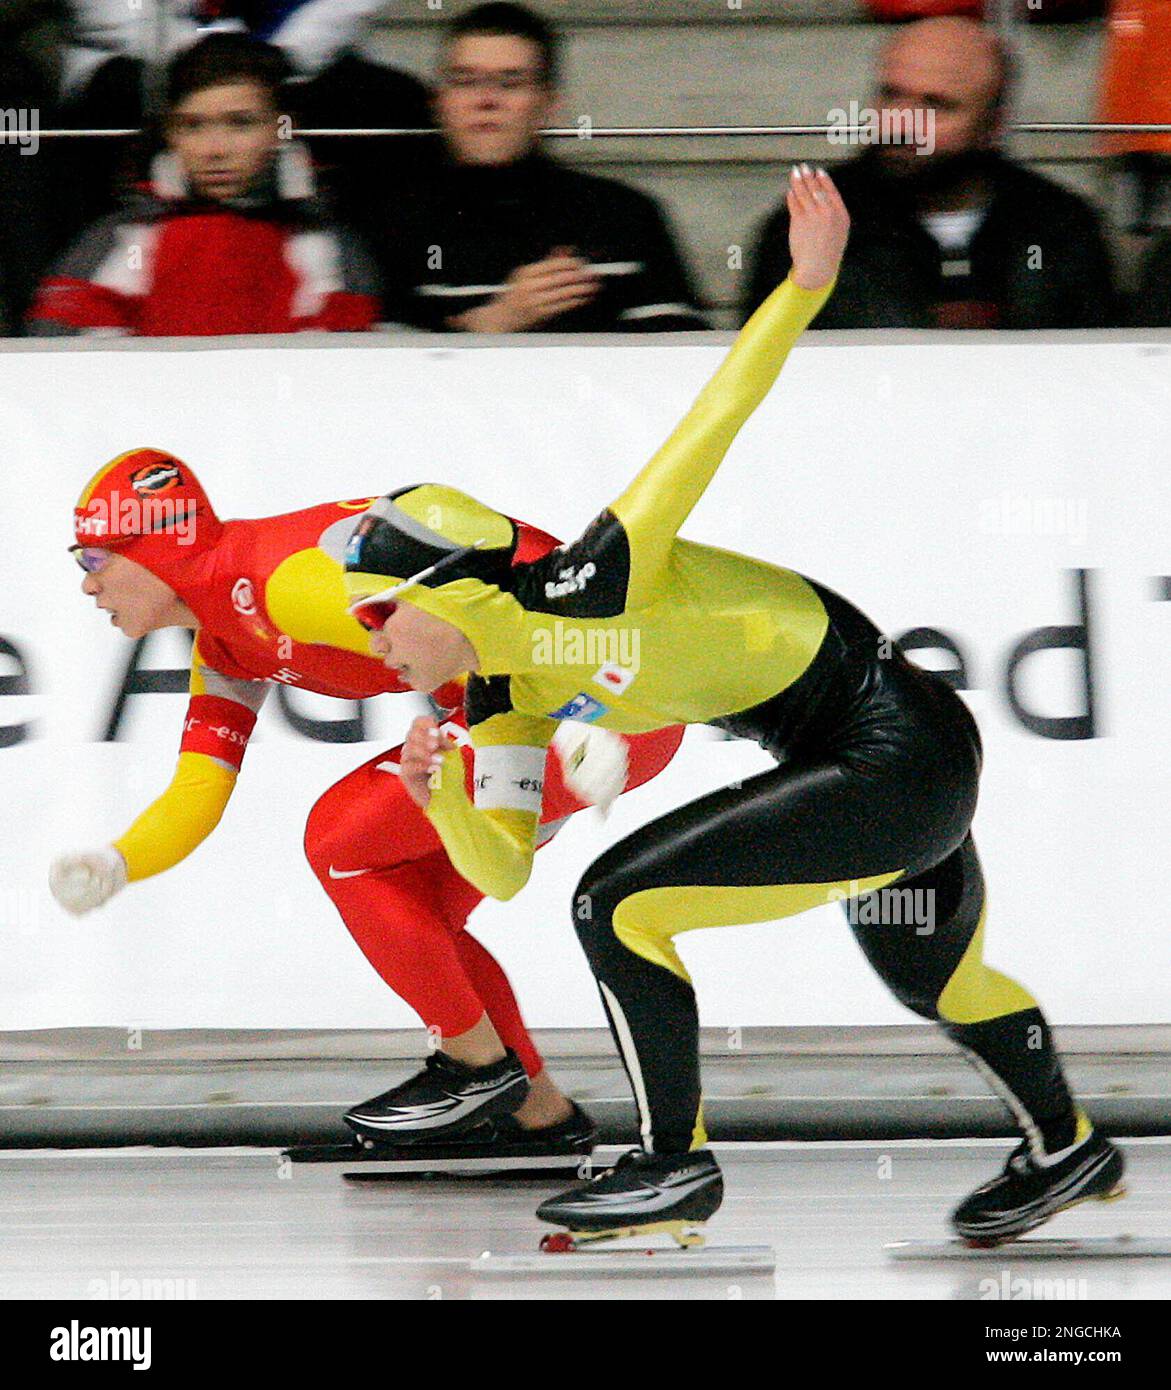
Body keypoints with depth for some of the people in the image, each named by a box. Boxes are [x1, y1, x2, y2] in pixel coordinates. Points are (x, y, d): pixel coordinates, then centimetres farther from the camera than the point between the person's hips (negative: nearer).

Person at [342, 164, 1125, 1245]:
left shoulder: (588, 591, -24)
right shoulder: (507, 699, 1)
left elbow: (713, 422, -24)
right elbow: (503, 870, 2)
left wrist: (808, 284, -32)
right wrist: (443, 802, -17)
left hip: (899, 754, -10)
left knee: (621, 903, -13)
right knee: (936, 978, 31)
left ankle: (677, 1167, 0)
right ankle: (1068, 1153, 55)